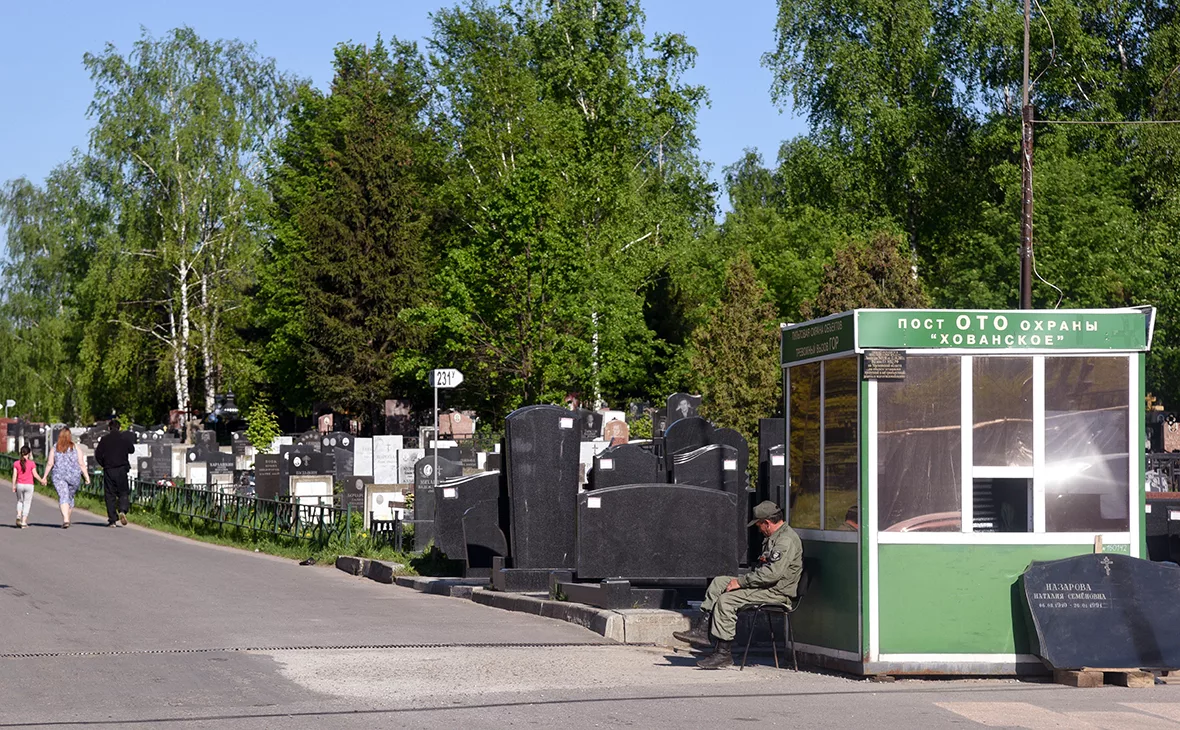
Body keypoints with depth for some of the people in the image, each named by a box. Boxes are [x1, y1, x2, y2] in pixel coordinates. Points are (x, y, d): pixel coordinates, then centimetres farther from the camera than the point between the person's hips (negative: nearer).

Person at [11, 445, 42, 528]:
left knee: (20, 501, 22)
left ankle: (18, 516, -1)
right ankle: (24, 522, 2)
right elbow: (35, 474, -6)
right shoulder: (32, 463, -6)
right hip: (29, 485, -2)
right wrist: (41, 480, 10)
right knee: (27, 503, 4)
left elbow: (14, 475, -1)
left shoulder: (16, 463, 0)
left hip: (19, 485, 2)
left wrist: (13, 486, 5)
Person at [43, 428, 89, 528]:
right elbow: (81, 464, -3)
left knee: (63, 497, -7)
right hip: (74, 476, 1)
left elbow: (50, 464, 1)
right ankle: (68, 519, 23)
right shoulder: (76, 448, 0)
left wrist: (44, 477, 8)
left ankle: (65, 519, -26)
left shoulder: (55, 449, 2)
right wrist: (86, 476, 1)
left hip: (59, 476, -1)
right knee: (70, 497, 16)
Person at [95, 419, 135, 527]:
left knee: (110, 495, 5)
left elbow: (98, 455, -3)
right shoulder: (124, 438, -1)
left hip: (108, 470, 0)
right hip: (121, 469, 0)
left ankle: (112, 520, 1)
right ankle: (122, 510, -20)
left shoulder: (104, 439, -2)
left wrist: (103, 465, 13)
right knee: (123, 492, 9)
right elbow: (132, 450, 11)